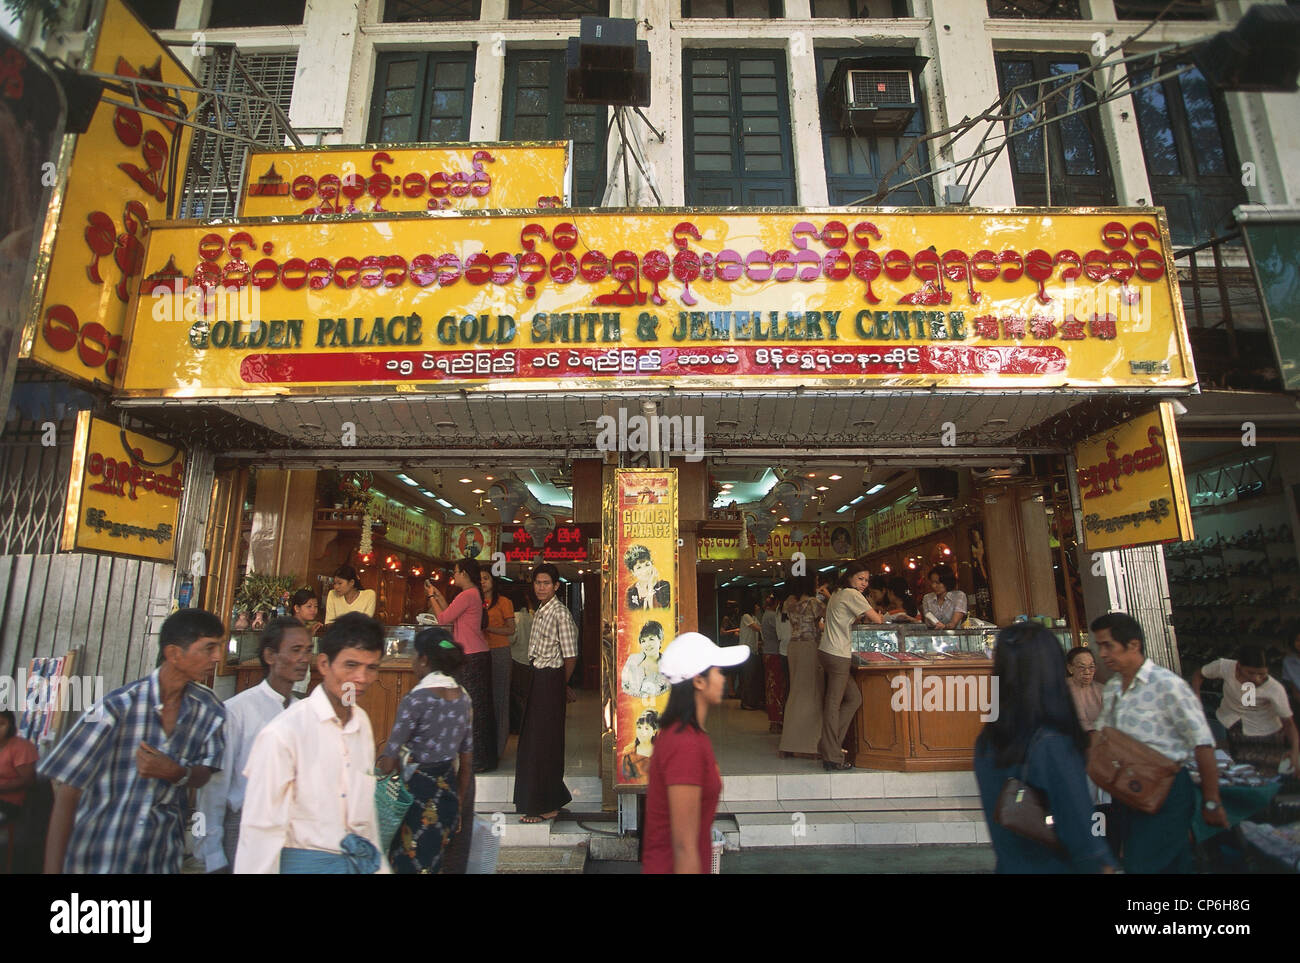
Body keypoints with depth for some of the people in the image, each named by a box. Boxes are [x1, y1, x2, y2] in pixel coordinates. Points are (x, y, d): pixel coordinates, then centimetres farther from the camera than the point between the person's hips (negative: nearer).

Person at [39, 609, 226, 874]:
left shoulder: (210, 710, -6)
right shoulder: (118, 706, -18)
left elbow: (201, 777, 2)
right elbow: (67, 793, -14)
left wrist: (177, 773, -19)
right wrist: (53, 869, -18)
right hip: (98, 859, -3)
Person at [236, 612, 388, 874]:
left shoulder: (362, 722, 1)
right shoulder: (282, 734, -20)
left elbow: (365, 804, 8)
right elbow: (261, 829, -16)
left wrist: (379, 865, 11)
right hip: (305, 862, -5)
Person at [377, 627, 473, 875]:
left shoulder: (417, 698, -17)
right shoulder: (463, 697, 3)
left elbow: (389, 761, -16)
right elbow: (467, 760, 10)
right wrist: (460, 803, 19)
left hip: (416, 791, -6)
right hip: (449, 792, 6)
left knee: (405, 865, 9)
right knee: (432, 865, 20)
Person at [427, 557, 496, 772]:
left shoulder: (467, 595, -14)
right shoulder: (474, 594, 17)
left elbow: (443, 618, -11)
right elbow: (452, 617, 20)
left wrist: (431, 596, 2)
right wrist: (438, 595, 21)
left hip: (471, 658, -10)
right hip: (479, 655, 10)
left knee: (472, 707, -4)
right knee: (480, 707, 14)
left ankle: (478, 760, 3)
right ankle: (486, 757, 22)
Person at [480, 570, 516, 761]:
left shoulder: (503, 602, 0)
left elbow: (511, 629, -5)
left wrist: (487, 627, -14)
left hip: (499, 652, -5)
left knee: (498, 698, -3)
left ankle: (497, 749, 4)